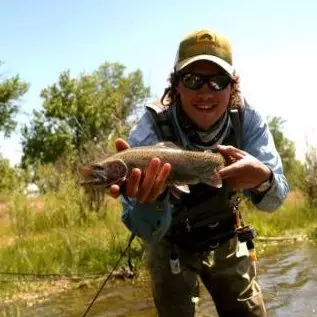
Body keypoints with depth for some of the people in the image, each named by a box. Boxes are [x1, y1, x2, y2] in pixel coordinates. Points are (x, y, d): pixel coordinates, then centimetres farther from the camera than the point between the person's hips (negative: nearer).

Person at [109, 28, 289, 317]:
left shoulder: (247, 120, -20)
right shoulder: (150, 132, -29)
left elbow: (274, 200, -19)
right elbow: (148, 232, -33)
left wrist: (262, 179, -43)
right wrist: (151, 197, -56)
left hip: (227, 241, 3)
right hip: (172, 246, -2)